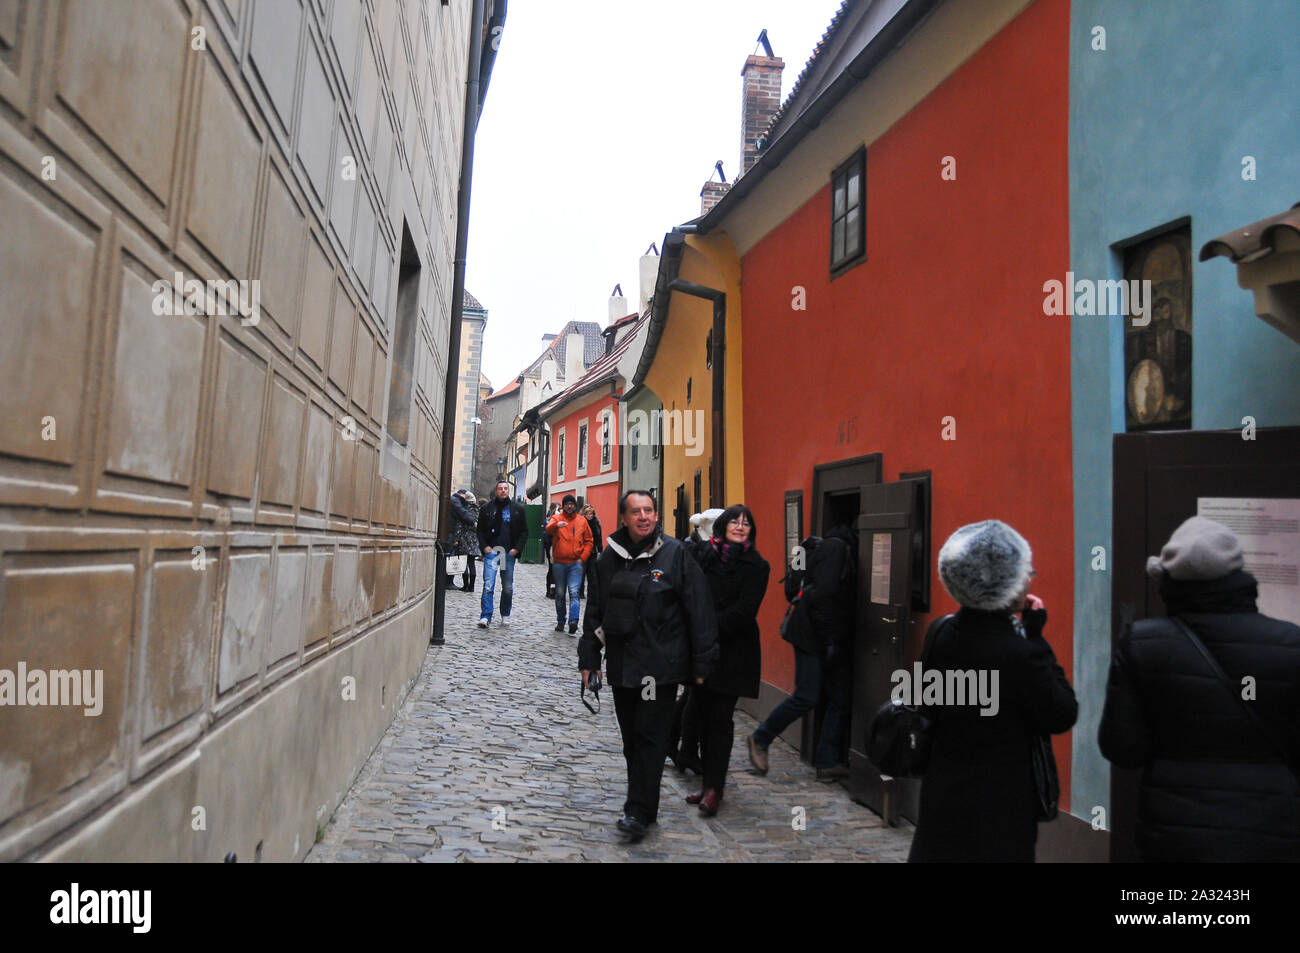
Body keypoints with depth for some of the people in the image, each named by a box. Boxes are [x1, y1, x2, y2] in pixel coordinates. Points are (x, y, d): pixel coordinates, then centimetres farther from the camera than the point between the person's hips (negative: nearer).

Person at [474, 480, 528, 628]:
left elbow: (524, 531, 8)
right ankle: (485, 616, -11)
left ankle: (505, 615, 24)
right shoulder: (486, 509, 7)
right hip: (491, 551, -1)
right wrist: (485, 546, -4)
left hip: (509, 553, 1)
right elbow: (480, 531, 11)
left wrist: (517, 548, -4)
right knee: (488, 585, -11)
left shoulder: (518, 509, 7)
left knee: (508, 587, 9)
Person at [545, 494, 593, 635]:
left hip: (576, 563, 0)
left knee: (574, 592, -13)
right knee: (560, 594, 10)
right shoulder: (557, 518, 3)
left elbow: (588, 541, 11)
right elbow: (548, 530, -19)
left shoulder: (582, 521, 8)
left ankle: (573, 622, -21)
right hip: (559, 563, 1)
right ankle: (560, 622, 22)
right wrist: (556, 525, -42)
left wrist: (583, 557, -2)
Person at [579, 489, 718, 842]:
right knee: (631, 737, 12)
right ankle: (643, 803, 25)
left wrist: (701, 662, -6)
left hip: (660, 664, -5)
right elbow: (594, 611, 14)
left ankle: (640, 811, 4)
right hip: (621, 663, 5)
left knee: (650, 736, -4)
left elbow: (698, 610, -5)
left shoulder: (675, 554, -5)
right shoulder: (610, 558, 8)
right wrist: (589, 658, 11)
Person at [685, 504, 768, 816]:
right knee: (703, 716, 9)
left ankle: (714, 787, 3)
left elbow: (744, 610, -11)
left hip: (732, 652, -4)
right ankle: (710, 781, 21)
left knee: (720, 718, -4)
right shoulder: (706, 557, 8)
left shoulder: (757, 566, -3)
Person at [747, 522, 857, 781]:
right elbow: (823, 594, -21)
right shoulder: (834, 547, -14)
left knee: (841, 699, 6)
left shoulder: (845, 548, 15)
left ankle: (828, 762, 13)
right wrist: (830, 639, -19)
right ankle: (760, 739, 11)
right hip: (814, 636, -9)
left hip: (834, 640, 10)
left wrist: (837, 639, 11)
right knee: (806, 698, -8)